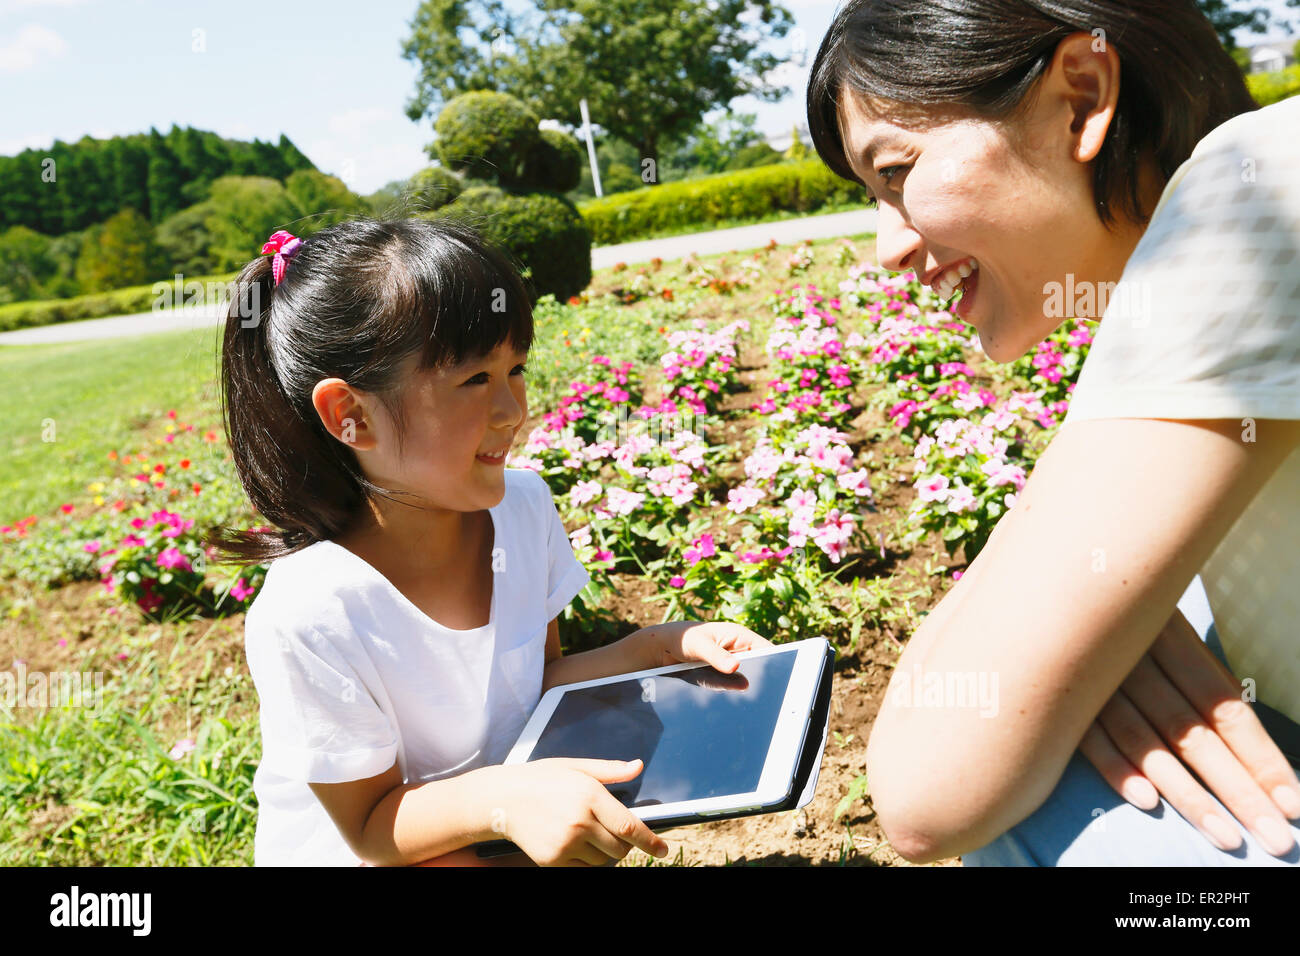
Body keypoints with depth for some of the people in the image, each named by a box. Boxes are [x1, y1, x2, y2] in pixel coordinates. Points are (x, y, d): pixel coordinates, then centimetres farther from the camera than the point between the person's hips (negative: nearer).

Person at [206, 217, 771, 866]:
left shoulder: (522, 504, -13)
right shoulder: (308, 617, -31)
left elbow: (538, 679, 1)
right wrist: (503, 800, -38)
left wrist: (661, 647, -14)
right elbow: (370, 827, -19)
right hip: (352, 851, -6)